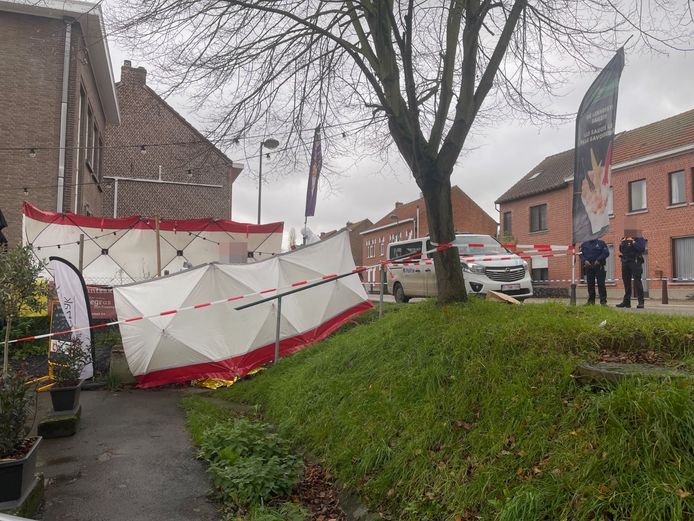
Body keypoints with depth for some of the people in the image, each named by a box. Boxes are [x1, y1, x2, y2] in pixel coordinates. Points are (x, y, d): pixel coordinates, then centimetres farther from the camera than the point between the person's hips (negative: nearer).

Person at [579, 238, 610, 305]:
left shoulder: (601, 243, 5)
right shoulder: (584, 244, 13)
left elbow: (606, 252, -3)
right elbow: (580, 254, 9)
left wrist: (598, 260, -13)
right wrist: (585, 261, -9)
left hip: (599, 266, -3)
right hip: (588, 267, 3)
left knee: (601, 284, -6)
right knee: (590, 284, 6)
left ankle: (603, 301, -4)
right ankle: (591, 300, 13)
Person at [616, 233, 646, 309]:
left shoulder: (639, 239, -3)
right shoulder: (624, 239, 15)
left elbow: (642, 249, -16)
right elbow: (621, 250, 21)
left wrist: (633, 243, -19)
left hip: (635, 262, -6)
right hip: (625, 262, 6)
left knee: (637, 281, -10)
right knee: (626, 282, 11)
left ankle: (641, 302, -8)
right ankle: (626, 301, 18)